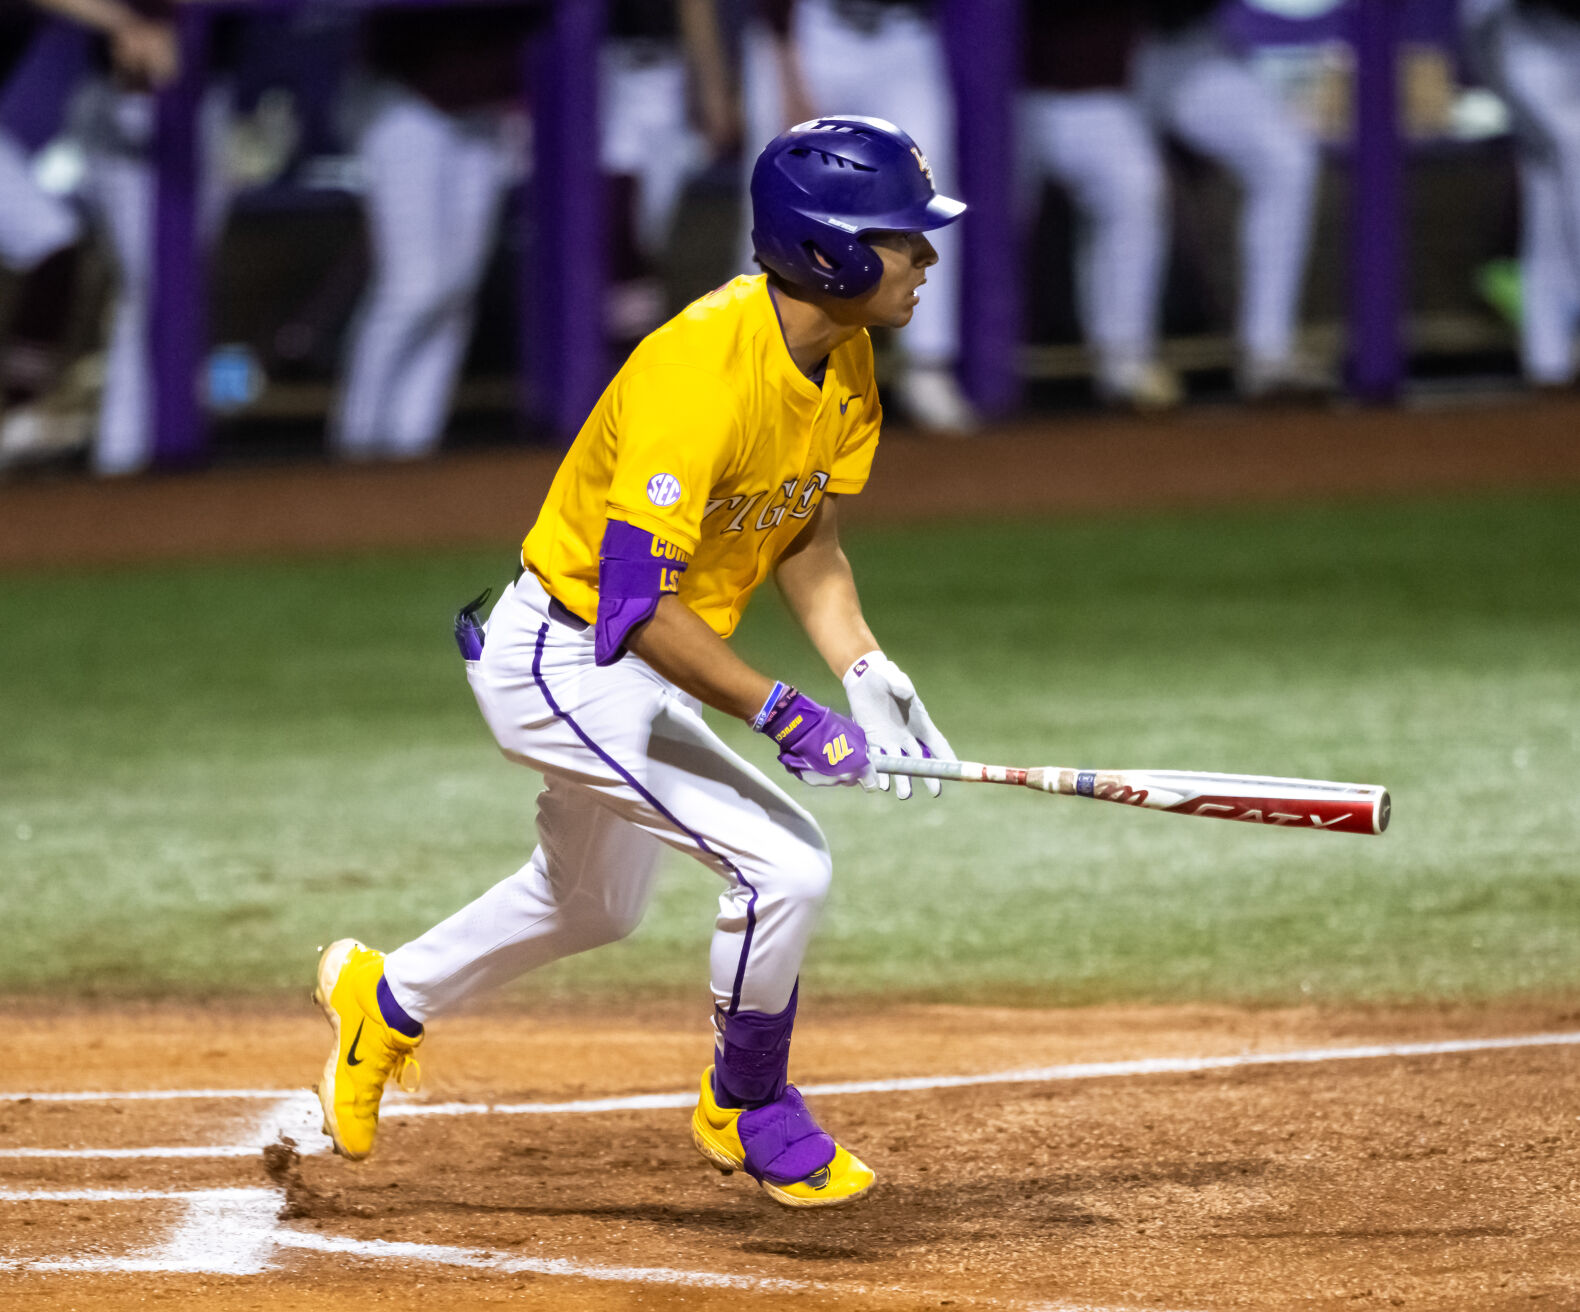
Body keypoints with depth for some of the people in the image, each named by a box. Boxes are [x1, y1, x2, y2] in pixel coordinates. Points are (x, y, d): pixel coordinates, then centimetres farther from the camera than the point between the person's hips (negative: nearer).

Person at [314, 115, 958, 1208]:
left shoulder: (844, 356, -4)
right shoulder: (703, 372, -33)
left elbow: (807, 539, 9)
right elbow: (638, 606, -35)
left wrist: (865, 670, -7)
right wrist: (782, 715, -36)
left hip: (634, 672, 10)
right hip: (558, 664, -10)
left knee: (597, 905, 29)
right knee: (785, 864, -19)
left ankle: (386, 1000, 52)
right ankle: (748, 1110, 5)